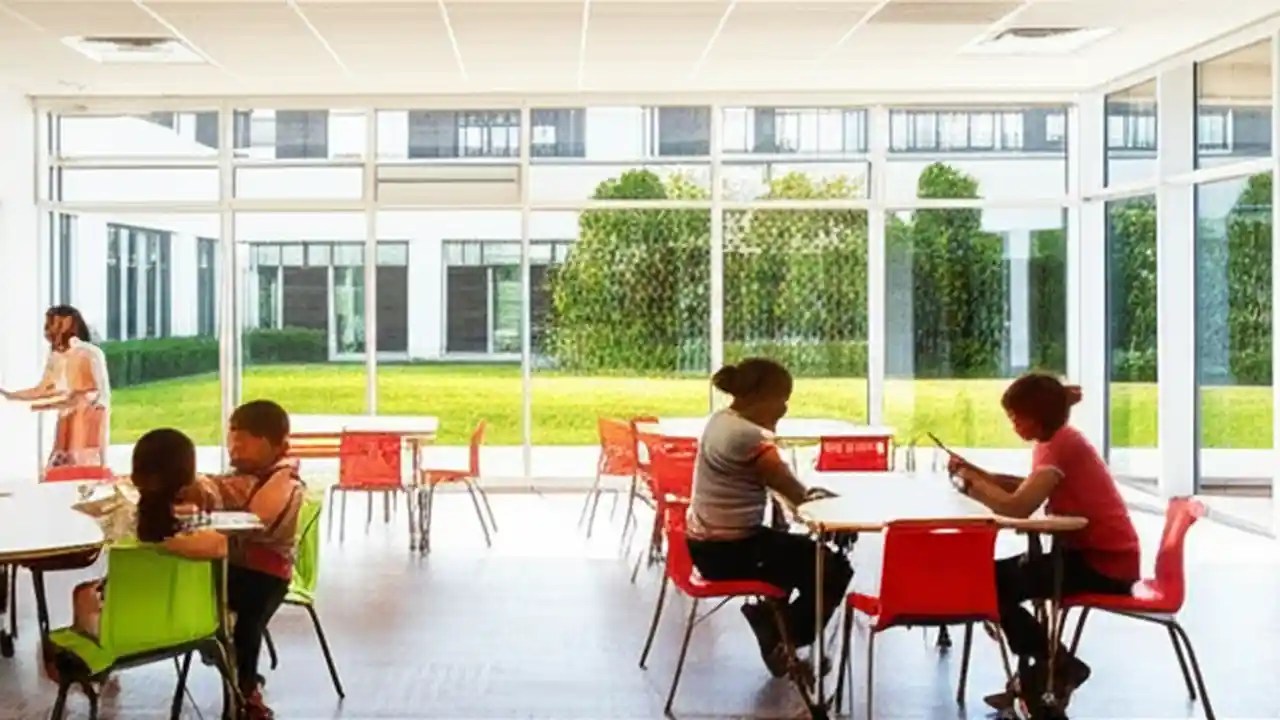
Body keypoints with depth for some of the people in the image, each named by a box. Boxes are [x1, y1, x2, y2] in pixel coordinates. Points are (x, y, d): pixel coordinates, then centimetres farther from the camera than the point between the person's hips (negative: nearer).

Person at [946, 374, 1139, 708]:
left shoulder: (1059, 445, -21)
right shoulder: (1059, 440, 10)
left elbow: (1017, 507, -31)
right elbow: (1032, 489, 19)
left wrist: (970, 481, -15)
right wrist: (980, 475, 5)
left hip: (1105, 565, -10)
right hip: (1093, 553, 10)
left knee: (992, 582, -8)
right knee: (1003, 577, 14)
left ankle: (1058, 667, 8)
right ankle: (1040, 677, 17)